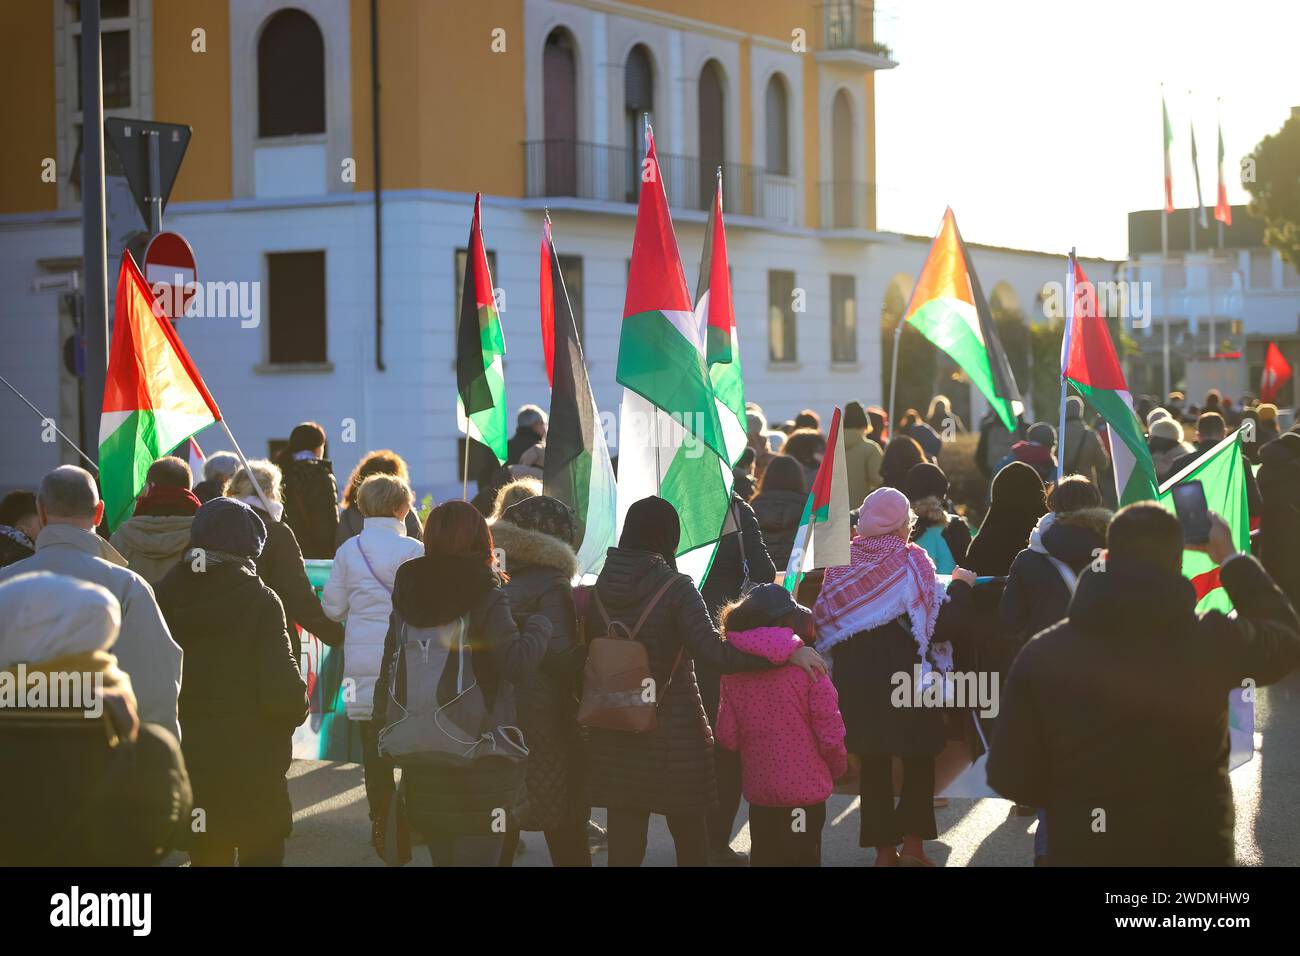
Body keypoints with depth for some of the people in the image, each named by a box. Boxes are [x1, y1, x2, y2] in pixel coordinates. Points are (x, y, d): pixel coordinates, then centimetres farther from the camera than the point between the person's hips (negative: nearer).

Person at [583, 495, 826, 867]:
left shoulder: (599, 590, 0)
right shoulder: (675, 589, -13)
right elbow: (716, 653, -24)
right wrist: (787, 651, -22)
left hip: (615, 741, 3)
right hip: (674, 739, -3)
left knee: (624, 846, 6)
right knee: (690, 839, 13)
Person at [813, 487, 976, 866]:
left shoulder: (841, 563, 1)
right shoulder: (911, 561, -12)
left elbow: (823, 623, 7)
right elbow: (946, 624, -15)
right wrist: (960, 586, 1)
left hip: (856, 681, 4)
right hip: (907, 677, -4)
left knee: (874, 764, 11)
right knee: (920, 759, 11)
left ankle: (884, 848, 14)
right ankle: (912, 842, 8)